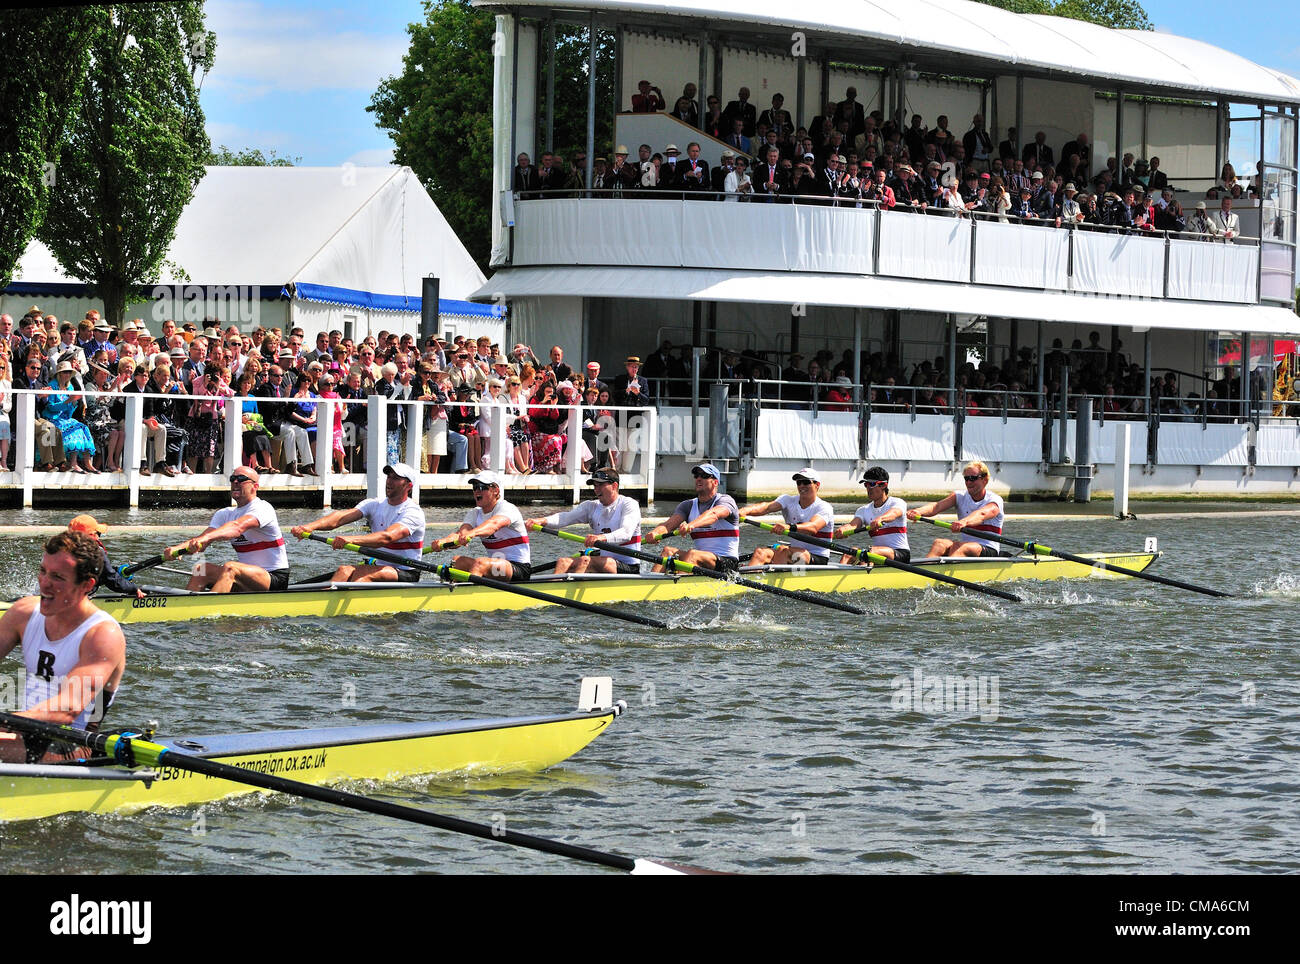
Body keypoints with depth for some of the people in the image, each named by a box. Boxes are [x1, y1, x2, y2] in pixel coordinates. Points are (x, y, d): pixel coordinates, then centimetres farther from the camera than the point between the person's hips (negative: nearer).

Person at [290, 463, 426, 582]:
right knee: (344, 570, -23)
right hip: (377, 567, 6)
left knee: (360, 573, -32)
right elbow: (342, 516, -8)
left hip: (406, 575, -6)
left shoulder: (413, 512, -11)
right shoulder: (374, 505, 8)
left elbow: (388, 537, -30)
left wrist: (352, 540, -44)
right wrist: (311, 526, -26)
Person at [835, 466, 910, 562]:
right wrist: (842, 530, -33)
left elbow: (893, 513, -27)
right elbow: (853, 525, -7)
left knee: (872, 551, -34)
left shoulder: (898, 503, -2)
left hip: (901, 554, -5)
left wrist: (880, 519, -51)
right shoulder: (864, 510, 13)